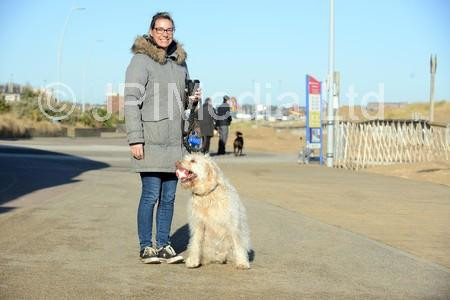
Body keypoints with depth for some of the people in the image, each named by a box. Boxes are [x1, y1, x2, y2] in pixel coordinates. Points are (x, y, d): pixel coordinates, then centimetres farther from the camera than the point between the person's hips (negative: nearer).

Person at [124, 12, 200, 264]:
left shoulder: (180, 60, 14)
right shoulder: (141, 60, -6)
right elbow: (131, 101, -10)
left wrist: (192, 98, 3)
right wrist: (135, 139, -16)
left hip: (174, 140, 6)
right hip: (151, 140, -6)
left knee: (169, 197, 9)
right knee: (151, 195, -4)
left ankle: (164, 245, 18)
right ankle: (146, 247, 8)